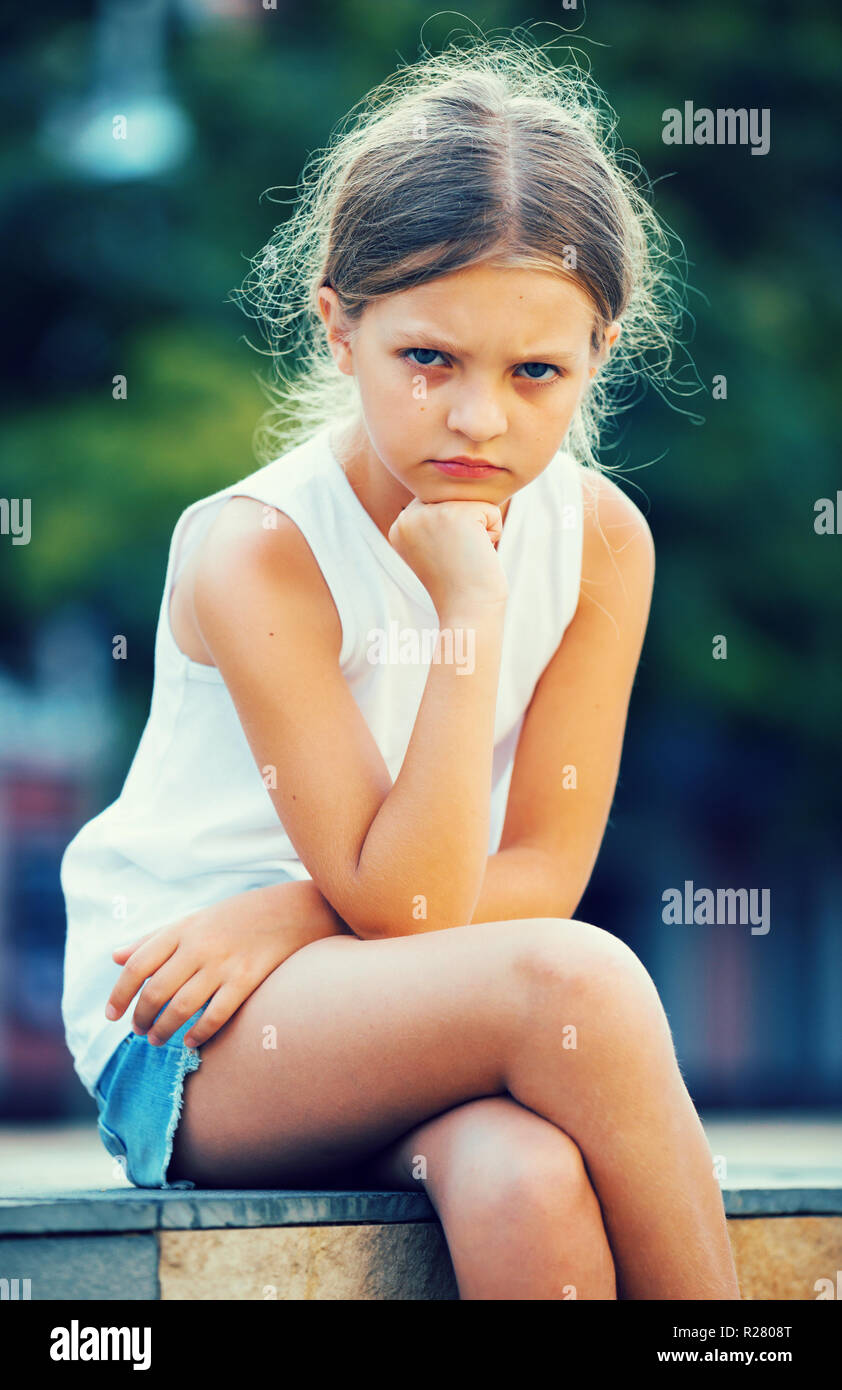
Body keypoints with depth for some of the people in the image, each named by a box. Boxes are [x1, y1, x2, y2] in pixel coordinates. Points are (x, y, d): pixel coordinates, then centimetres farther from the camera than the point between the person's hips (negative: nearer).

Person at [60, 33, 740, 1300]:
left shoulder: (602, 539, -3)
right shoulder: (256, 553, -17)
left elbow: (541, 873, -4)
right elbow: (403, 909, -21)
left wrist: (290, 915, -17)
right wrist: (472, 609, -24)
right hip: (189, 1053, -4)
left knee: (525, 1181, -33)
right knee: (580, 978, -30)